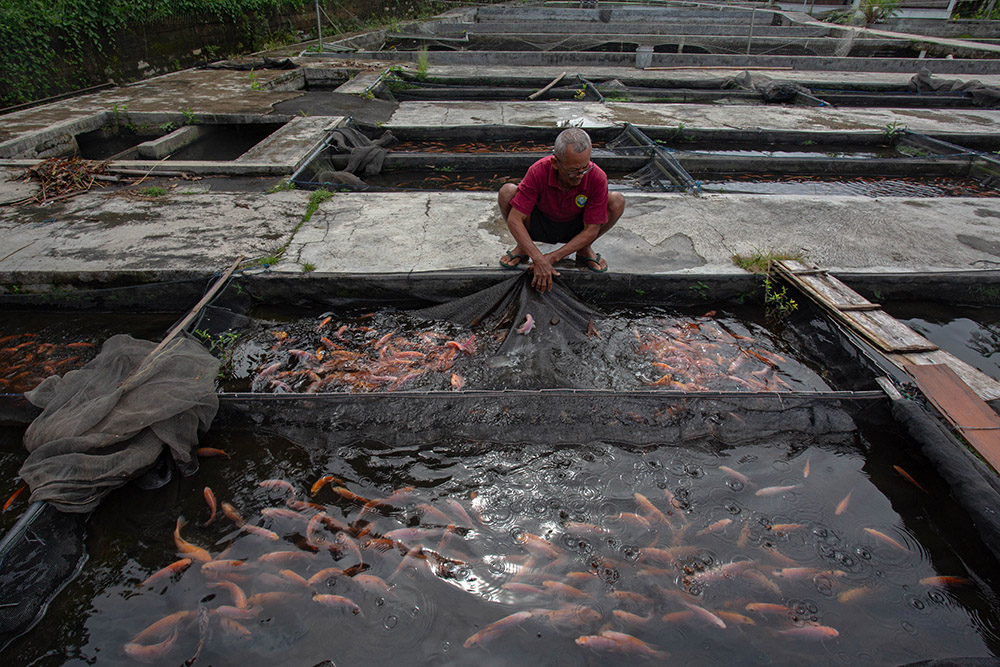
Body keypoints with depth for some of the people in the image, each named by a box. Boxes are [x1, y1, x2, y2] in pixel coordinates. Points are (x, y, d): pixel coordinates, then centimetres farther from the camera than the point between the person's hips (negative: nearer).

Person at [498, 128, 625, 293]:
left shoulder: (597, 178, -27)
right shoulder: (539, 171, -30)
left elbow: (591, 230, -23)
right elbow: (514, 219, -31)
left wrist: (552, 257, -30)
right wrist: (539, 260, -42)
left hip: (576, 229, 1)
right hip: (541, 224, -1)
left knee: (617, 201, -24)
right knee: (507, 191, -28)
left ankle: (585, 249, 0)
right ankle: (522, 247, -3)